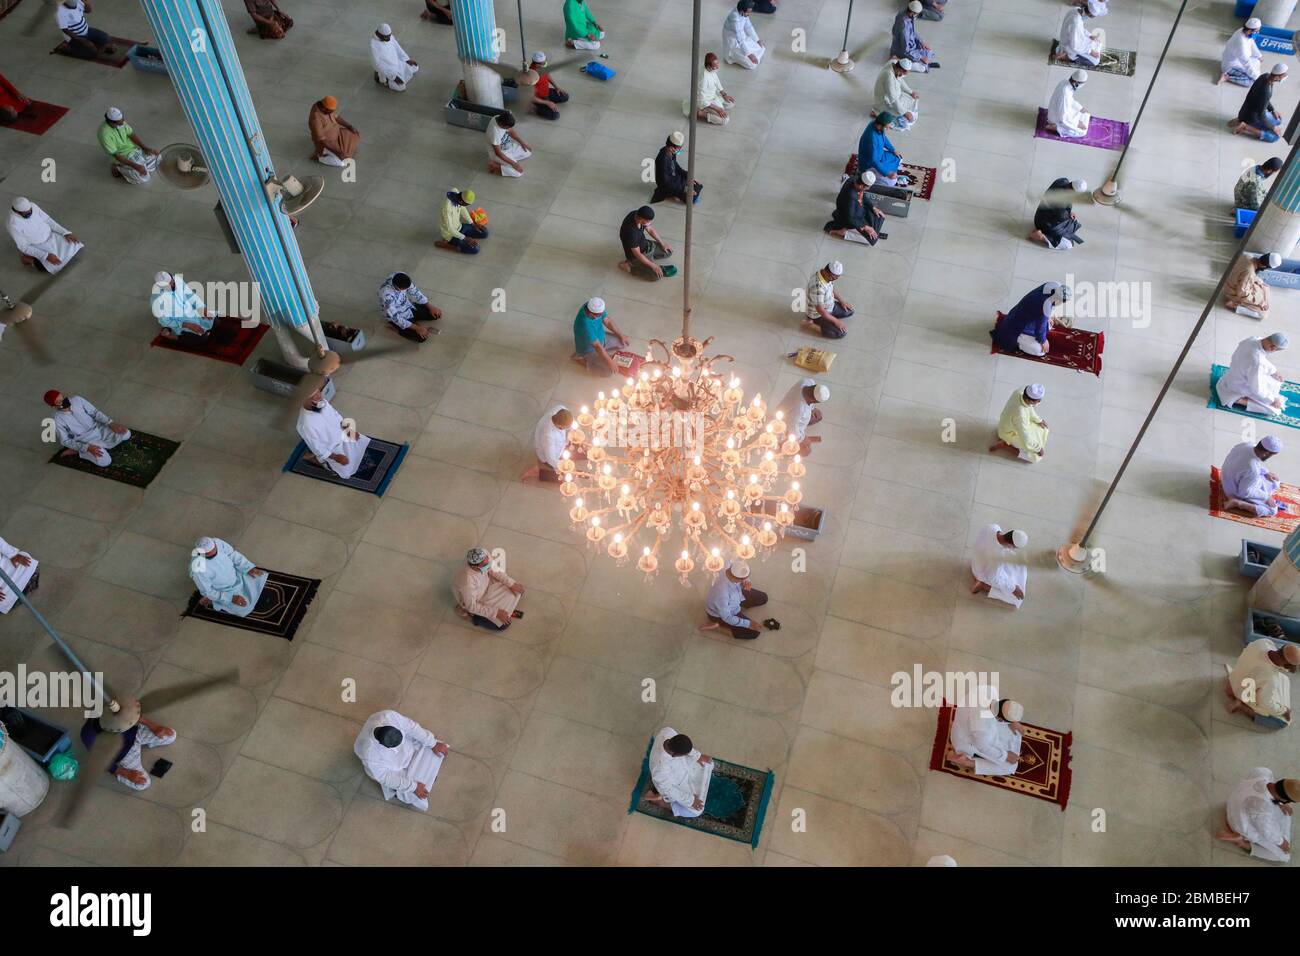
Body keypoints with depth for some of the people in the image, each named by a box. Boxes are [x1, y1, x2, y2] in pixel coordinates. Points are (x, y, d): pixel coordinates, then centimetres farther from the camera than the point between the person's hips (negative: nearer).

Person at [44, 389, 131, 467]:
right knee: (105, 462, -24)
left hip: (99, 429, 5)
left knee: (126, 434, -10)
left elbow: (94, 412, -3)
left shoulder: (76, 399, -13)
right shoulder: (58, 420, -21)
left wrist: (111, 423, -17)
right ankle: (77, 451, 0)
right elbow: (65, 441, -14)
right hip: (86, 440, -5)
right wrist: (87, 448, -26)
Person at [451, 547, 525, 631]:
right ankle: (476, 617, 8)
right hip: (475, 601, -6)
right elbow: (471, 606, -29)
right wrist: (496, 612, -27)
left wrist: (512, 584, -11)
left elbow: (495, 571, -6)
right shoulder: (467, 581, -43)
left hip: (487, 586, 7)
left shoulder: (484, 555, -28)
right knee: (503, 624, -12)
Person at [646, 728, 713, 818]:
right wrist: (689, 800, -16)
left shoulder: (668, 731, -32)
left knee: (708, 763, 15)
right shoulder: (661, 768, -46)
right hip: (674, 784, -6)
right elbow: (667, 789, -26)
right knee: (696, 810, 1)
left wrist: (697, 756, -5)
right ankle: (660, 800, 11)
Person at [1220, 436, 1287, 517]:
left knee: (1276, 481, 19)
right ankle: (1237, 503, -8)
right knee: (1272, 510, -4)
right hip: (1240, 493, -9)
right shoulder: (1252, 471, -40)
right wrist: (1266, 497, -17)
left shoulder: (1245, 444, -19)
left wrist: (1266, 472, 2)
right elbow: (1245, 492, -28)